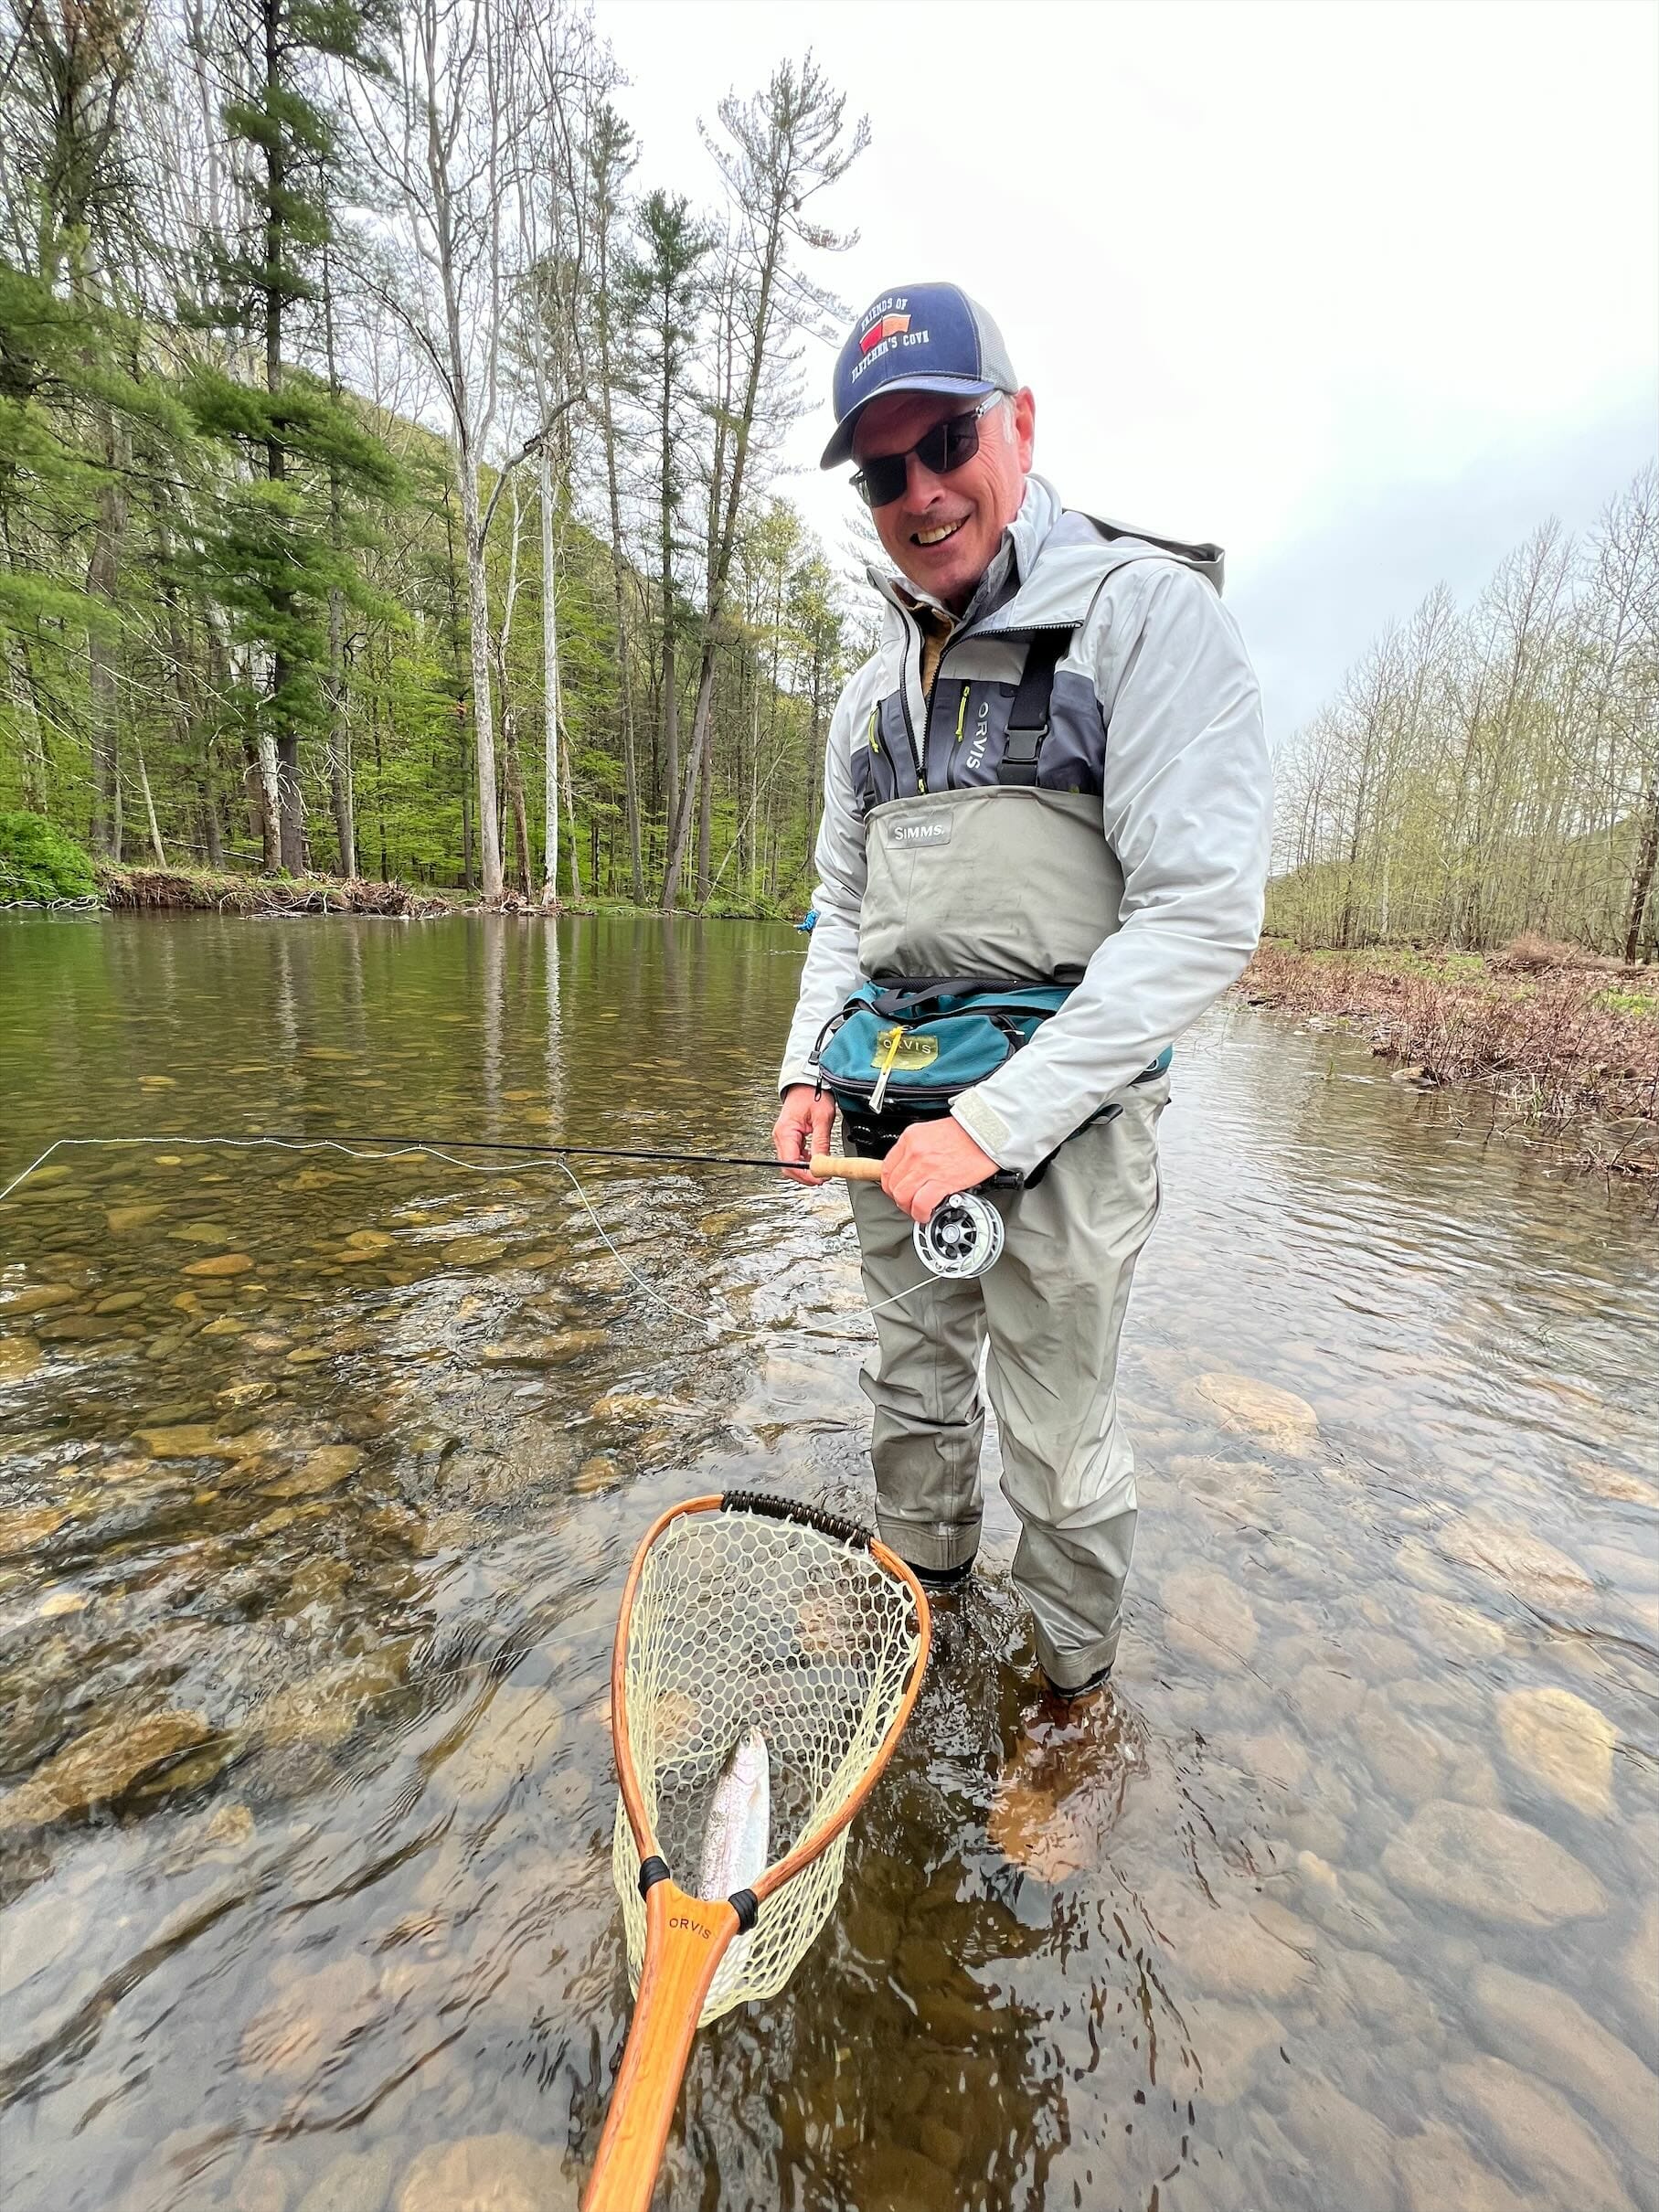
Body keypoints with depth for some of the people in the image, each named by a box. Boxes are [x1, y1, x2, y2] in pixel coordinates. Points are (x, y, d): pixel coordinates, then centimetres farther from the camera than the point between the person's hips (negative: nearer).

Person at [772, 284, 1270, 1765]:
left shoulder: (1145, 610, -7)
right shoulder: (874, 691, 15)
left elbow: (1200, 917, -16)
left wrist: (1000, 1121, -20)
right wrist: (808, 1066, 5)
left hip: (1061, 1106, -6)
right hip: (899, 1102, 7)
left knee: (1057, 1438, 5)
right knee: (914, 1386, 19)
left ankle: (1077, 1681, 33)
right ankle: (920, 1591, 45)